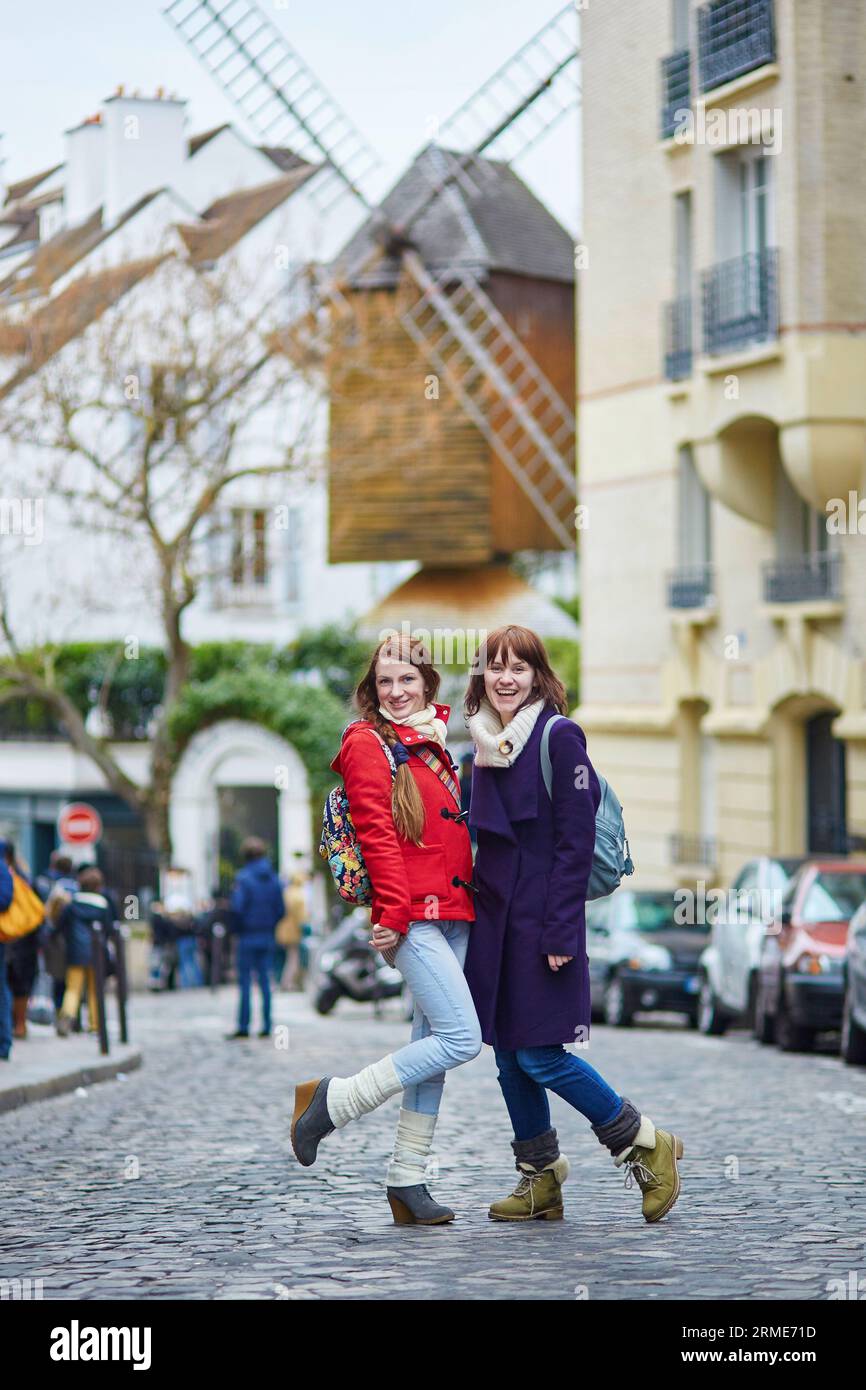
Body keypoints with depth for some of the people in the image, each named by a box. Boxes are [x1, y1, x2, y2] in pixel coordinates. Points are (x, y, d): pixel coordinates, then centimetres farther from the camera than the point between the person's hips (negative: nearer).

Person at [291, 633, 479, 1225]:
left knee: (432, 1045, 7)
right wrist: (394, 911, -19)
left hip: (453, 914, 8)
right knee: (461, 1038, -16)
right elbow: (377, 835, -12)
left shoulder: (433, 743, 20)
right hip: (411, 916, -8)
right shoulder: (367, 743, -4)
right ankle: (333, 1101, -5)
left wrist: (470, 899, 17)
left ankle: (408, 1182, 12)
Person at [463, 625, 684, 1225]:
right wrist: (476, 909, 12)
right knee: (508, 1054, 8)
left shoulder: (560, 738, -9)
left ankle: (645, 1144, 7)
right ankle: (540, 1180, 18)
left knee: (538, 1055, -9)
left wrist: (560, 930, -18)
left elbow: (576, 841, -13)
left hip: (542, 920, -7)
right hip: (495, 919, 7)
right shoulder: (486, 746, 13)